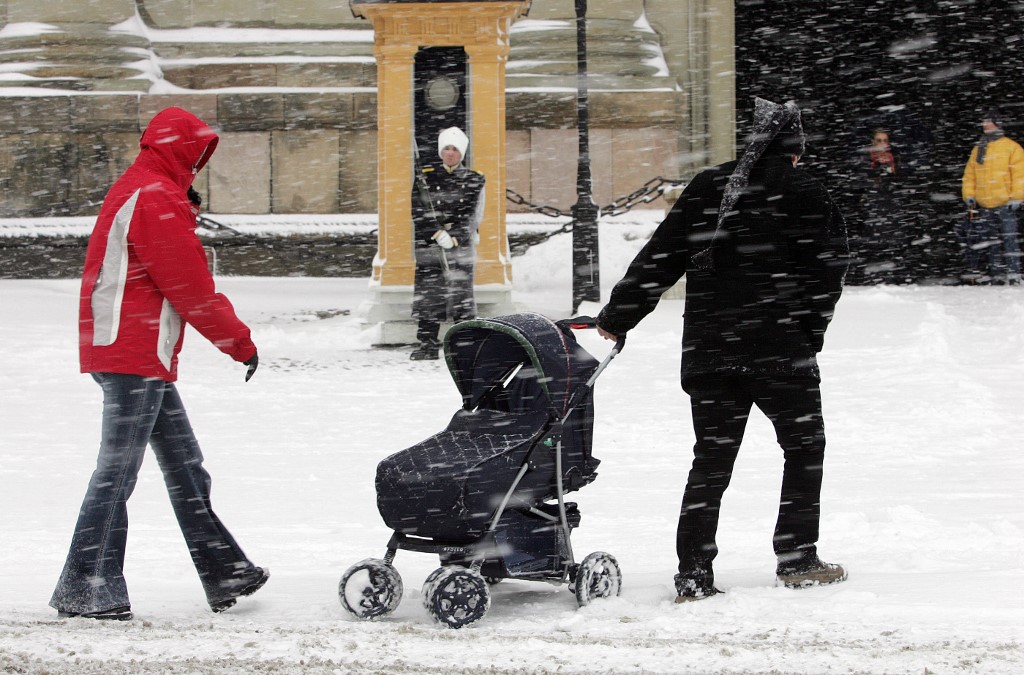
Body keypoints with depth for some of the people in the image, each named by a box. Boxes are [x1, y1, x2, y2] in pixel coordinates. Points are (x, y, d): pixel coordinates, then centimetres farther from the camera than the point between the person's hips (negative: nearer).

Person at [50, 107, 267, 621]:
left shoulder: (135, 190, 20)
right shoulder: (157, 197, -14)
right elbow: (189, 286, -14)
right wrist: (240, 342, -7)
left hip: (138, 355, 11)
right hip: (135, 354, -11)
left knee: (185, 468, 13)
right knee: (118, 470, -8)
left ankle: (224, 573, 19)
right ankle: (84, 588, -4)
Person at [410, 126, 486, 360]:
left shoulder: (473, 181, 8)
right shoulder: (425, 178, 8)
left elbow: (472, 215, 7)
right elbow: (420, 212, 0)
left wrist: (453, 238, -4)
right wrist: (438, 234, -11)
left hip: (461, 247, -1)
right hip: (429, 247, 1)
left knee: (462, 297, -5)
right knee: (427, 296, 0)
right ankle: (428, 345, 7)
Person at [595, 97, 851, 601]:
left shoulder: (707, 187, 7)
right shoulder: (806, 195, -1)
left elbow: (659, 258, 7)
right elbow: (829, 271, 0)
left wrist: (617, 318, 13)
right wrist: (810, 335, 11)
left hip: (708, 349, 3)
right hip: (781, 349, -3)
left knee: (711, 460, 8)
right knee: (804, 447, 14)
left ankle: (693, 574, 2)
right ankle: (797, 559, 12)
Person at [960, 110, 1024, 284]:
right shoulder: (977, 149, 16)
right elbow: (969, 175, 18)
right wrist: (969, 195, 5)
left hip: (1005, 203, -5)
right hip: (983, 205, 5)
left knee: (1008, 239, -8)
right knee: (991, 241, 5)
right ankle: (998, 274, 8)